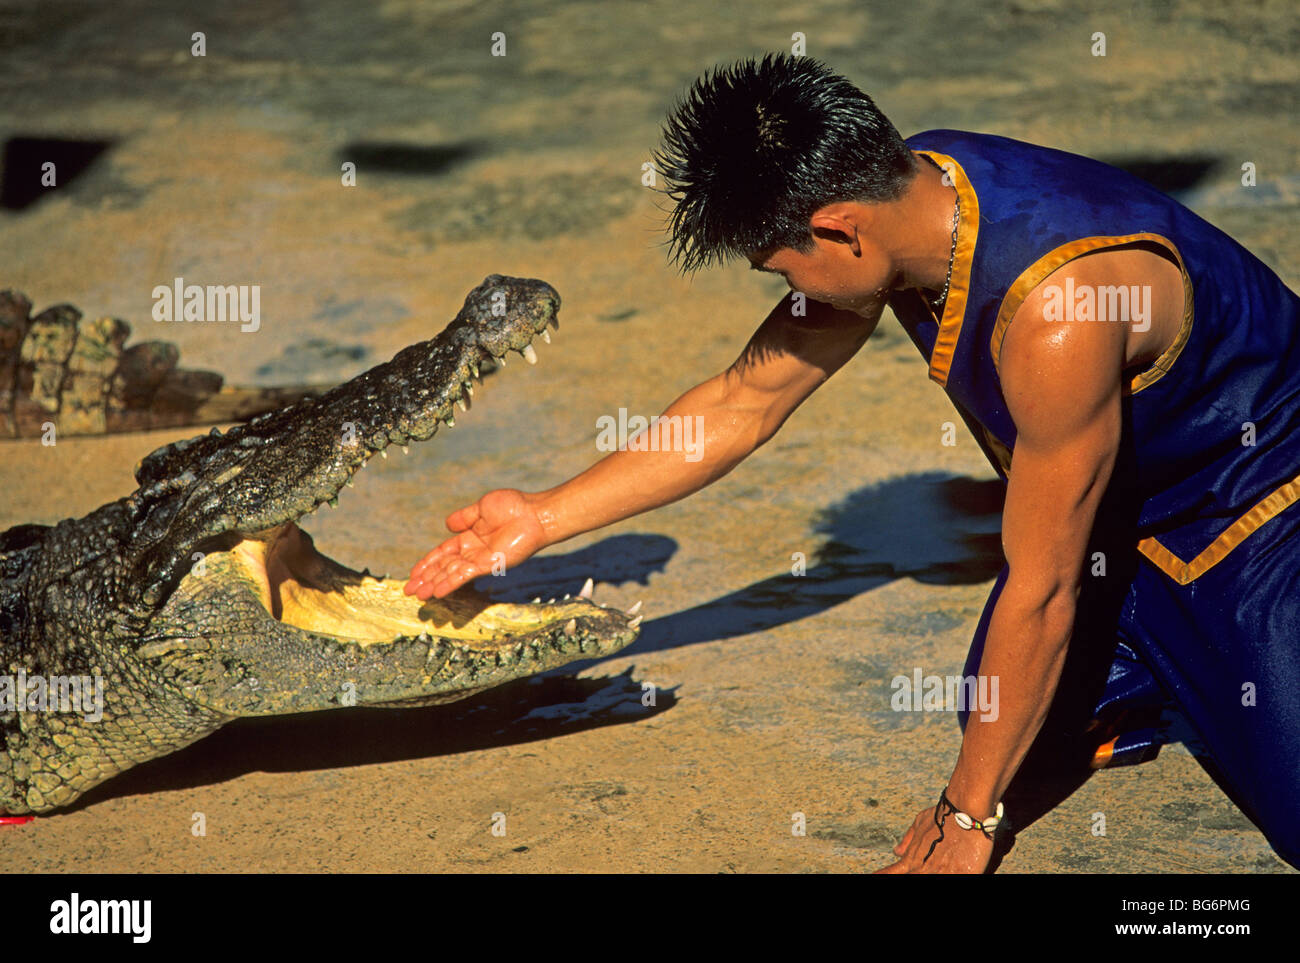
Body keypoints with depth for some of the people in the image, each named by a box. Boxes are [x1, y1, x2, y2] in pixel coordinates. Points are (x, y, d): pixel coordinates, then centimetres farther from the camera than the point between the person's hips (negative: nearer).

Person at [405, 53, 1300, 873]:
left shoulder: (1056, 304, -38)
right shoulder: (892, 196, -14)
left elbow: (1041, 591, -30)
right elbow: (744, 403, -1)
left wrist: (968, 818, -20)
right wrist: (545, 516, -1)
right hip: (1116, 510, 7)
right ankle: (1179, 674, 24)